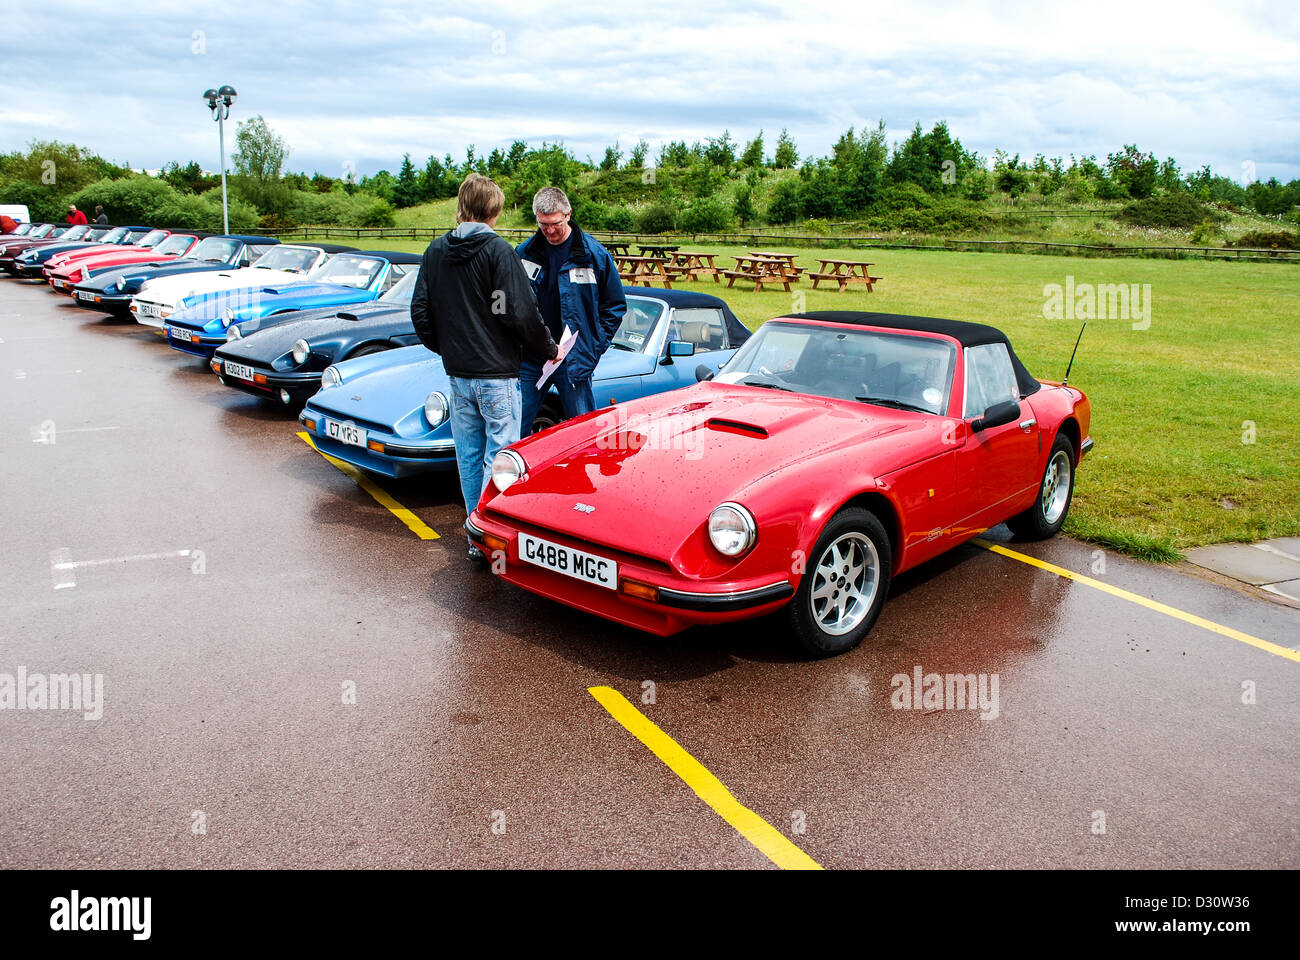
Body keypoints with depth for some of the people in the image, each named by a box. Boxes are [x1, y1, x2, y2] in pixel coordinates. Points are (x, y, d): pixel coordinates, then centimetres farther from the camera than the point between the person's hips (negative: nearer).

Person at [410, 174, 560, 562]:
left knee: (469, 458, 13)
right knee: (500, 457, 0)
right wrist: (548, 351, -1)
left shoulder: (436, 251, 7)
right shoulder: (497, 250, -12)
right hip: (497, 373, -6)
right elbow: (520, 313, -15)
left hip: (457, 372, 6)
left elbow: (420, 312, 9)